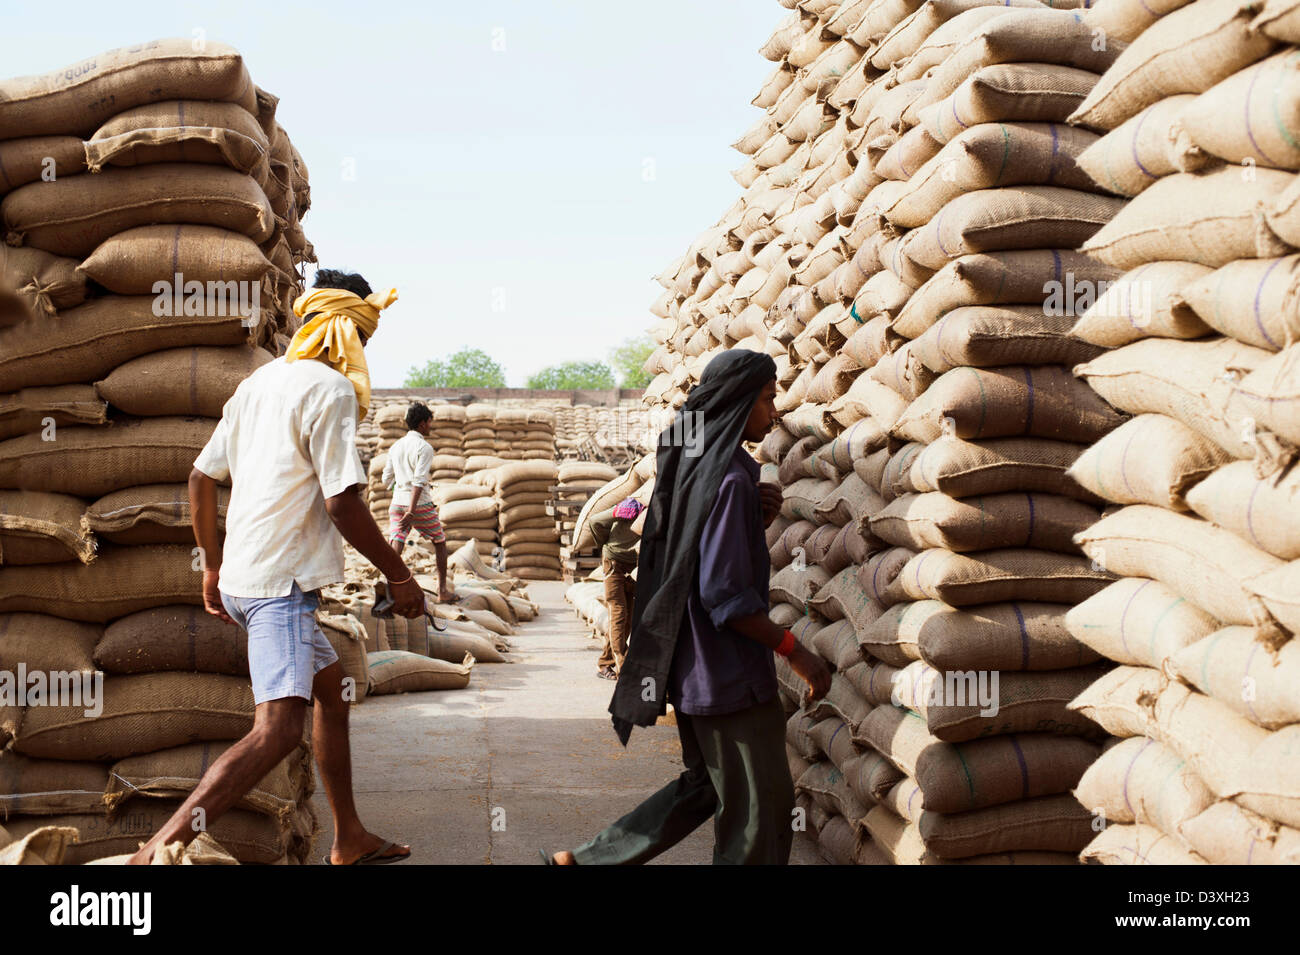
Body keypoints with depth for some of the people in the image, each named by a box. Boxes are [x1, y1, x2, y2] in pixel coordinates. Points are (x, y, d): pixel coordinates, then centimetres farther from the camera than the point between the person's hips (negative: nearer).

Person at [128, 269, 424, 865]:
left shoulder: (258, 383, 15)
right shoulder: (331, 391, -11)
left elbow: (201, 477, 17)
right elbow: (342, 504, -17)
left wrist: (213, 566, 25)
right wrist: (398, 576, -6)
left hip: (239, 576, 10)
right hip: (279, 579, -10)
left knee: (332, 689, 22)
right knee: (278, 728, -20)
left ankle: (348, 840, 31)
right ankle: (156, 854, -27)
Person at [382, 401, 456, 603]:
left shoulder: (396, 447, 11)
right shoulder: (424, 447, -9)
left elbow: (386, 480, 16)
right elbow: (419, 480, -20)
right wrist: (412, 509, -25)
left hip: (397, 503, 5)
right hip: (420, 504, -5)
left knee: (395, 547, -7)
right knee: (439, 544, 15)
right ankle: (443, 591, 20)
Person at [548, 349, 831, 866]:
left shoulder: (689, 465, 8)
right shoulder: (729, 478, -20)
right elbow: (726, 596, -23)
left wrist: (757, 518, 3)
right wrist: (796, 652, -17)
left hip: (693, 667, 10)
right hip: (731, 677, -10)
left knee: (703, 786, 22)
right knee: (759, 810, 3)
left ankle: (582, 861, 24)